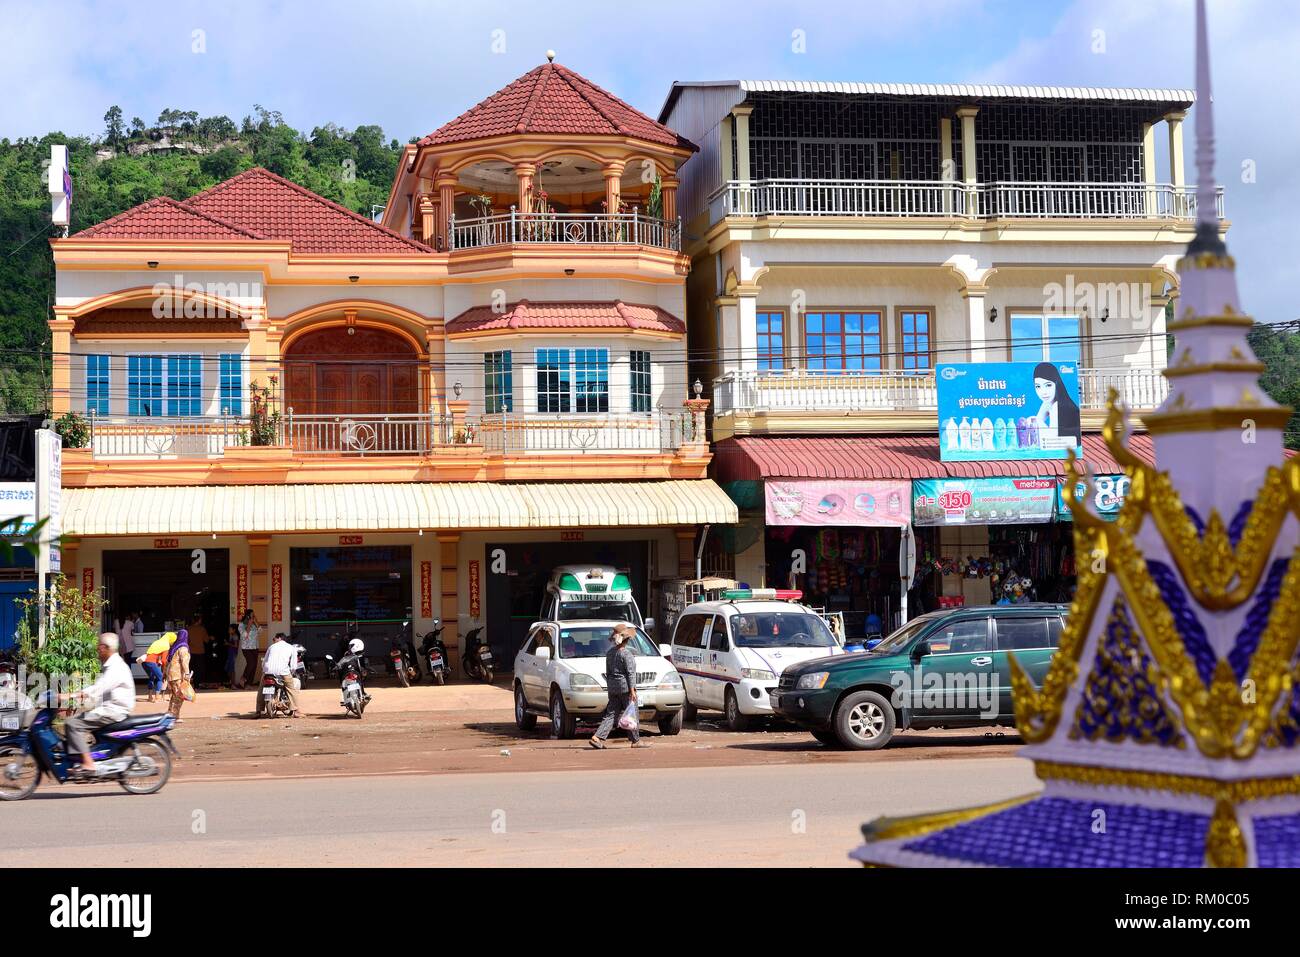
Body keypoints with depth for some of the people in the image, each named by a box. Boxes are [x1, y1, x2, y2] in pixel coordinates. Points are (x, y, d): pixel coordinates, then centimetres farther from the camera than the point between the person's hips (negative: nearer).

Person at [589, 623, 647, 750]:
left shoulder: (610, 653, 11)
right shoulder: (626, 653, -13)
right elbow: (630, 673, -15)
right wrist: (632, 690, -15)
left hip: (613, 687, 7)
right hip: (625, 687, -7)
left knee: (611, 714, 7)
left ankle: (598, 737, -5)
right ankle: (636, 741, 10)